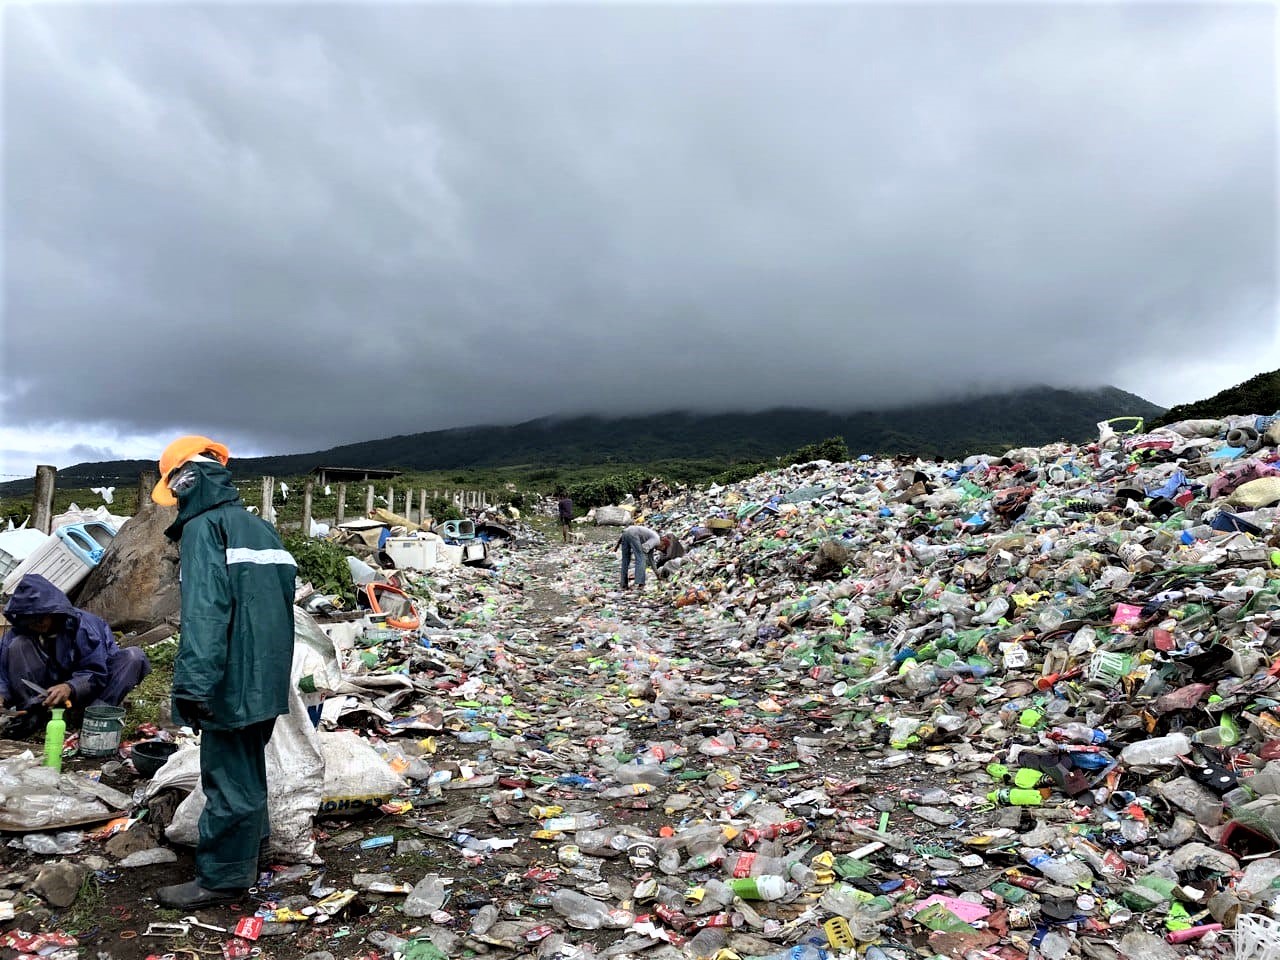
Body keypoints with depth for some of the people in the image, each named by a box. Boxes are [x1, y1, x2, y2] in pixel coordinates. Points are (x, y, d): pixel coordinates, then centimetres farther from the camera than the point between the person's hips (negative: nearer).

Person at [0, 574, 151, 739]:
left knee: (133, 656, -25)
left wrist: (69, 688, -41)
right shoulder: (18, 633, -10)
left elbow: (95, 674, -22)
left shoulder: (82, 624, -19)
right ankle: (34, 714, -22)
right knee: (18, 645, -19)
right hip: (46, 692, 2)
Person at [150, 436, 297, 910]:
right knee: (247, 763, 25)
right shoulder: (260, 527, 13)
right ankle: (253, 836, 43)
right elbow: (282, 599, 18)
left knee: (229, 774, 2)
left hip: (233, 680, -9)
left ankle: (223, 877, 13)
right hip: (266, 676, 9)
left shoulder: (204, 528, -13)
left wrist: (192, 684, -26)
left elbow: (204, 612, -24)